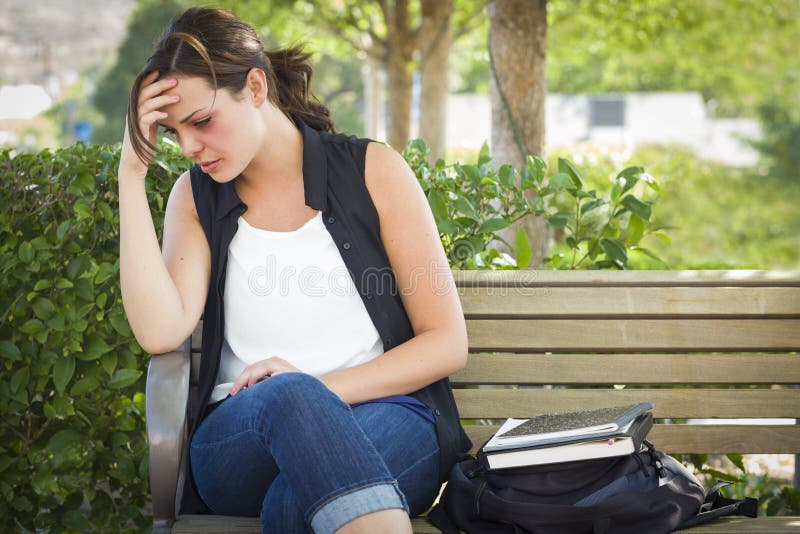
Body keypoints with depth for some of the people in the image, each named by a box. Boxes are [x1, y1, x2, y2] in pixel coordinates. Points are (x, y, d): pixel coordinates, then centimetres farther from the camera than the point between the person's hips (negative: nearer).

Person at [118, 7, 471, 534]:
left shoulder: (372, 170, 4)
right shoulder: (196, 196, 11)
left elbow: (447, 343, 2)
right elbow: (160, 331, -9)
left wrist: (322, 388, -13)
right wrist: (133, 172, -7)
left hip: (385, 416, -2)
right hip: (237, 443, 3)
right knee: (287, 395, -36)